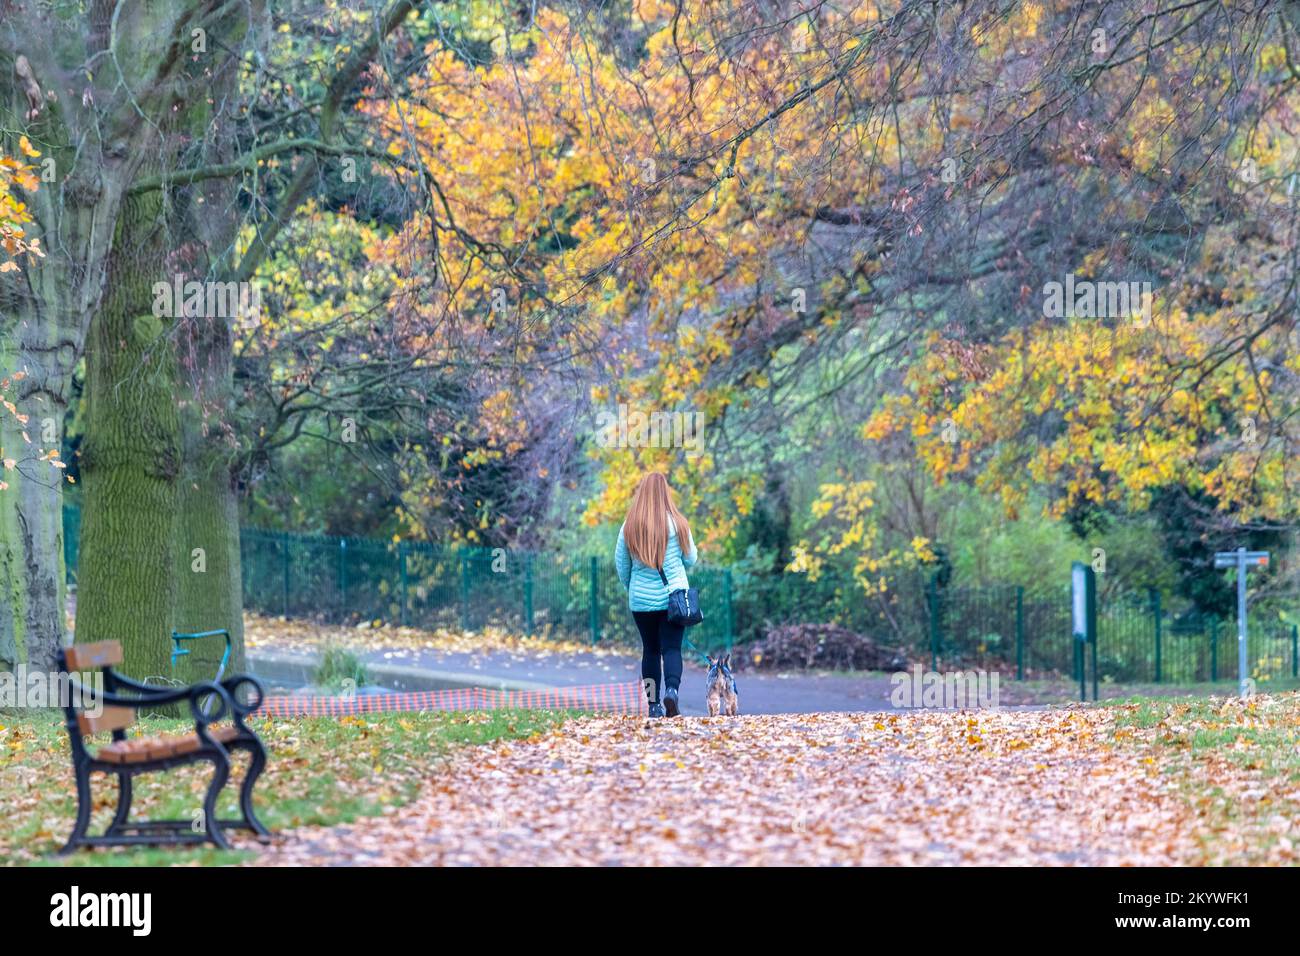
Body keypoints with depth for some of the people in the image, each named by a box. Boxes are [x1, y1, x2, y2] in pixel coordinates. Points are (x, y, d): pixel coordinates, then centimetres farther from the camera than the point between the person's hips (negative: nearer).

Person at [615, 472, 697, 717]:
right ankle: (671, 690, -26)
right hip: (673, 597, -1)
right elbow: (691, 559, 3)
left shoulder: (629, 527, -3)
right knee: (671, 648, -1)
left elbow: (621, 565, 3)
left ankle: (654, 704, 12)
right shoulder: (677, 524, -6)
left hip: (641, 599, 1)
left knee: (650, 649, 12)